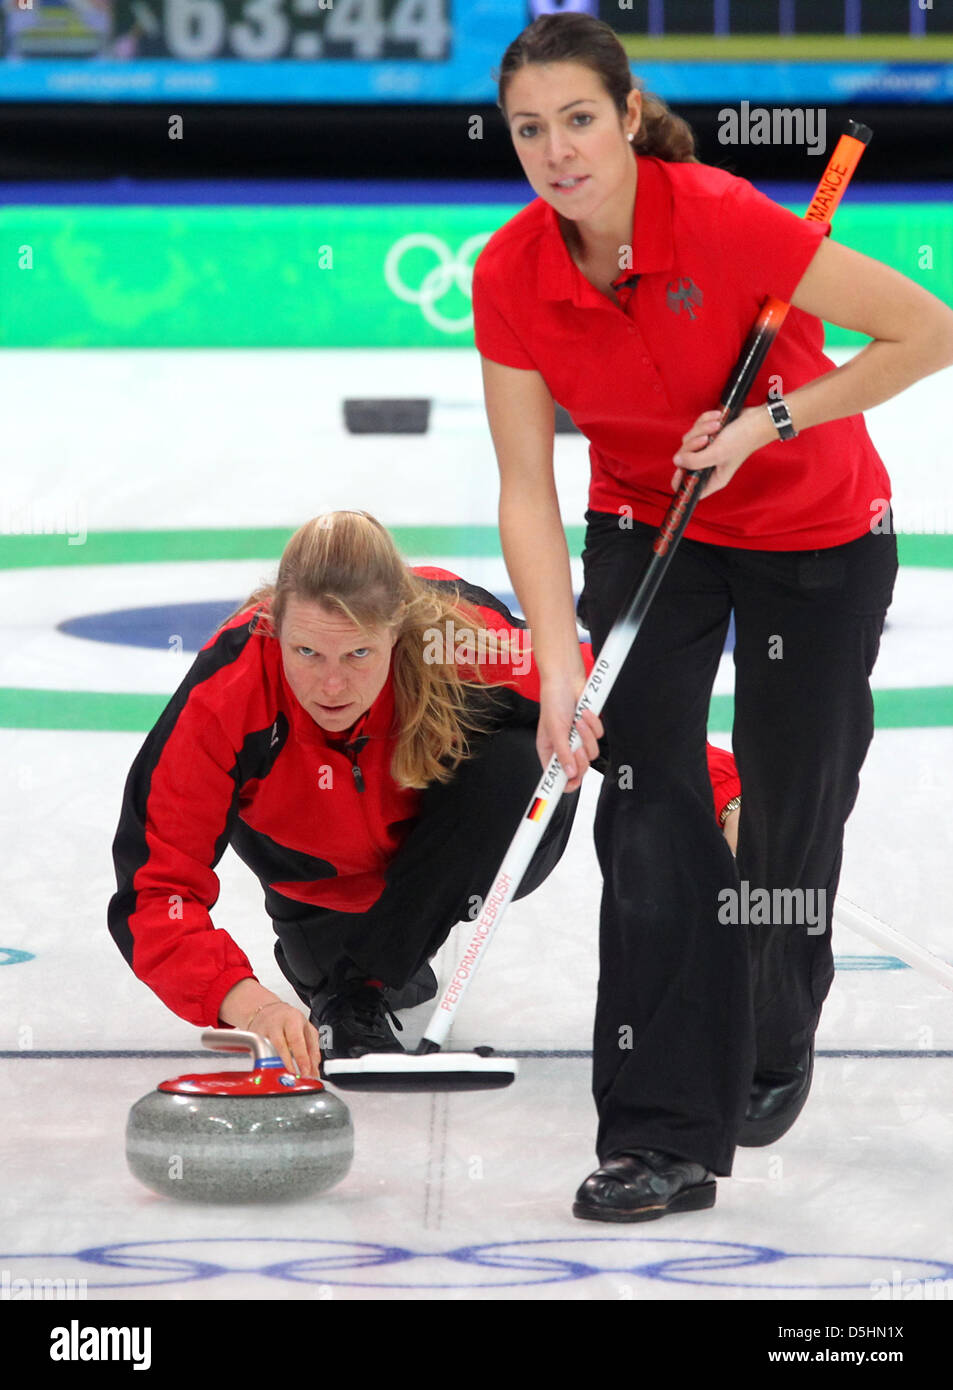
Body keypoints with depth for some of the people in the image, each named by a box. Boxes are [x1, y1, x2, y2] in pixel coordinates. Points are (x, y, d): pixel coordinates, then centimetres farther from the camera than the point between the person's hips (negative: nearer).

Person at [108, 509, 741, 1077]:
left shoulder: (467, 643, -37)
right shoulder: (229, 689, -36)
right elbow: (153, 888, -36)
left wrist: (727, 801, -39)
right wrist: (246, 1002, -53)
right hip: (320, 870, 3)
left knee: (513, 761, -29)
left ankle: (363, 987, -14)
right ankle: (316, 945, 10)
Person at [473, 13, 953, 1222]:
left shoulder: (722, 221, -30)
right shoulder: (508, 278, -18)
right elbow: (527, 490, -15)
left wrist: (770, 422, -27)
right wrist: (560, 666, -25)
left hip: (817, 539, -2)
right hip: (646, 529, 3)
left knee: (789, 815, 8)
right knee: (647, 806, -14)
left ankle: (775, 1048, 38)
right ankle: (665, 1135, -14)